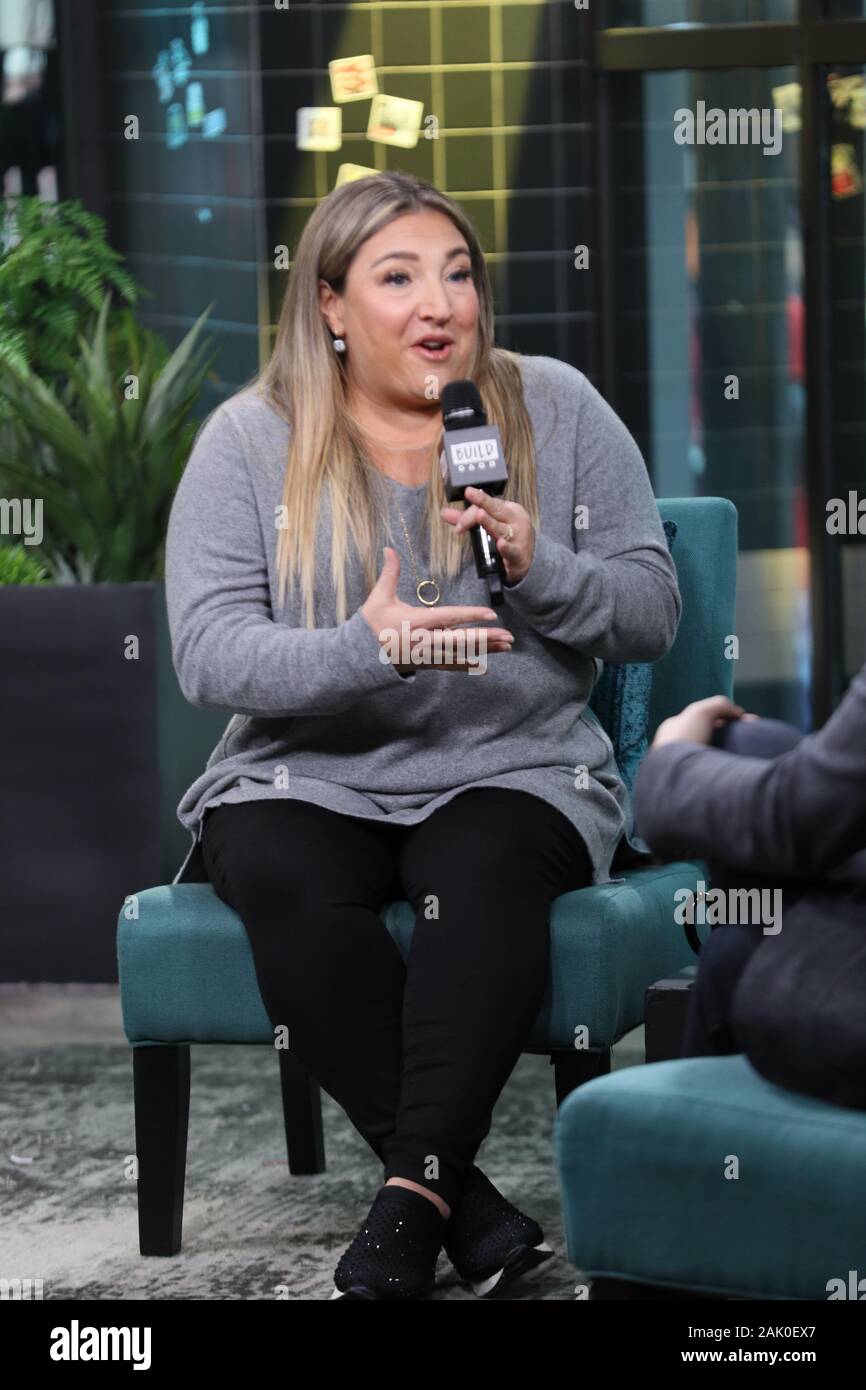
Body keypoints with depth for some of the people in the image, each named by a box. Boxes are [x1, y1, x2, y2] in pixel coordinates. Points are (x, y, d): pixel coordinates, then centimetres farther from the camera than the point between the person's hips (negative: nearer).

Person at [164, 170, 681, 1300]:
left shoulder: (554, 410, 6)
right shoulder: (250, 441, 2)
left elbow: (652, 614, 5)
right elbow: (209, 653, -10)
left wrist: (541, 570, -16)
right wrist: (363, 650, -28)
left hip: (514, 772, 0)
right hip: (308, 777, 0)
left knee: (482, 869, -35)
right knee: (286, 881, -33)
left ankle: (413, 1197, -34)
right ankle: (471, 1207, -31)